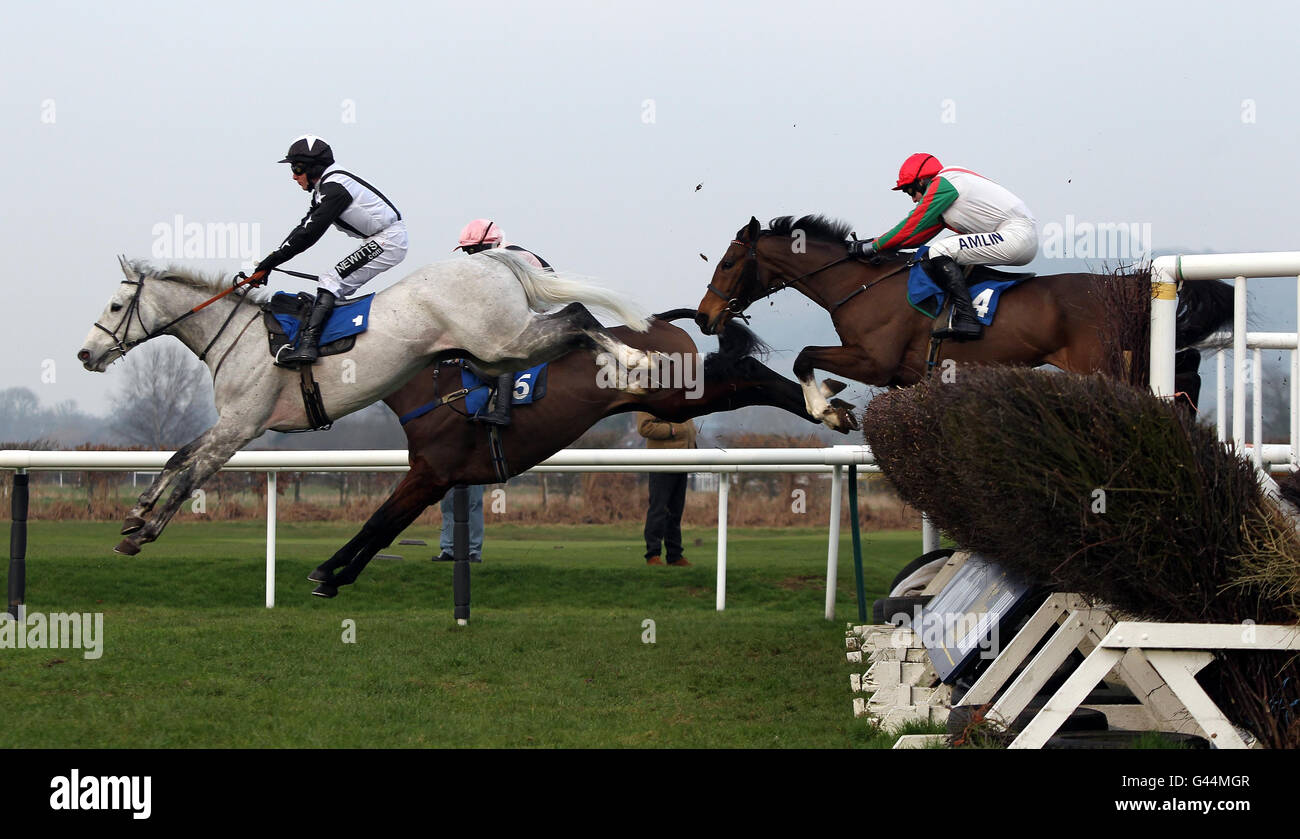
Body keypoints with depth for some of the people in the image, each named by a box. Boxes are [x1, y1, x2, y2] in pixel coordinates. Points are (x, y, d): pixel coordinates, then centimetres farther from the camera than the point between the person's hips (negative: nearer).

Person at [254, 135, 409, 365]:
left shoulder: (334, 187, -17)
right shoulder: (324, 188, 16)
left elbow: (309, 233, -23)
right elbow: (304, 227, 14)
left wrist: (273, 259, -21)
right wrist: (270, 260, 5)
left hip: (389, 240, -11)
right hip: (385, 241, 11)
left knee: (331, 281, -18)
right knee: (336, 289, 12)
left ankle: (308, 343, -29)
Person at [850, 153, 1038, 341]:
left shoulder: (942, 184, -6)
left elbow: (913, 226, -5)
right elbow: (923, 232, 24)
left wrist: (874, 246, 2)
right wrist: (876, 242, 20)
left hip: (1016, 236, -11)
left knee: (939, 252, -16)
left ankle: (965, 317, -27)